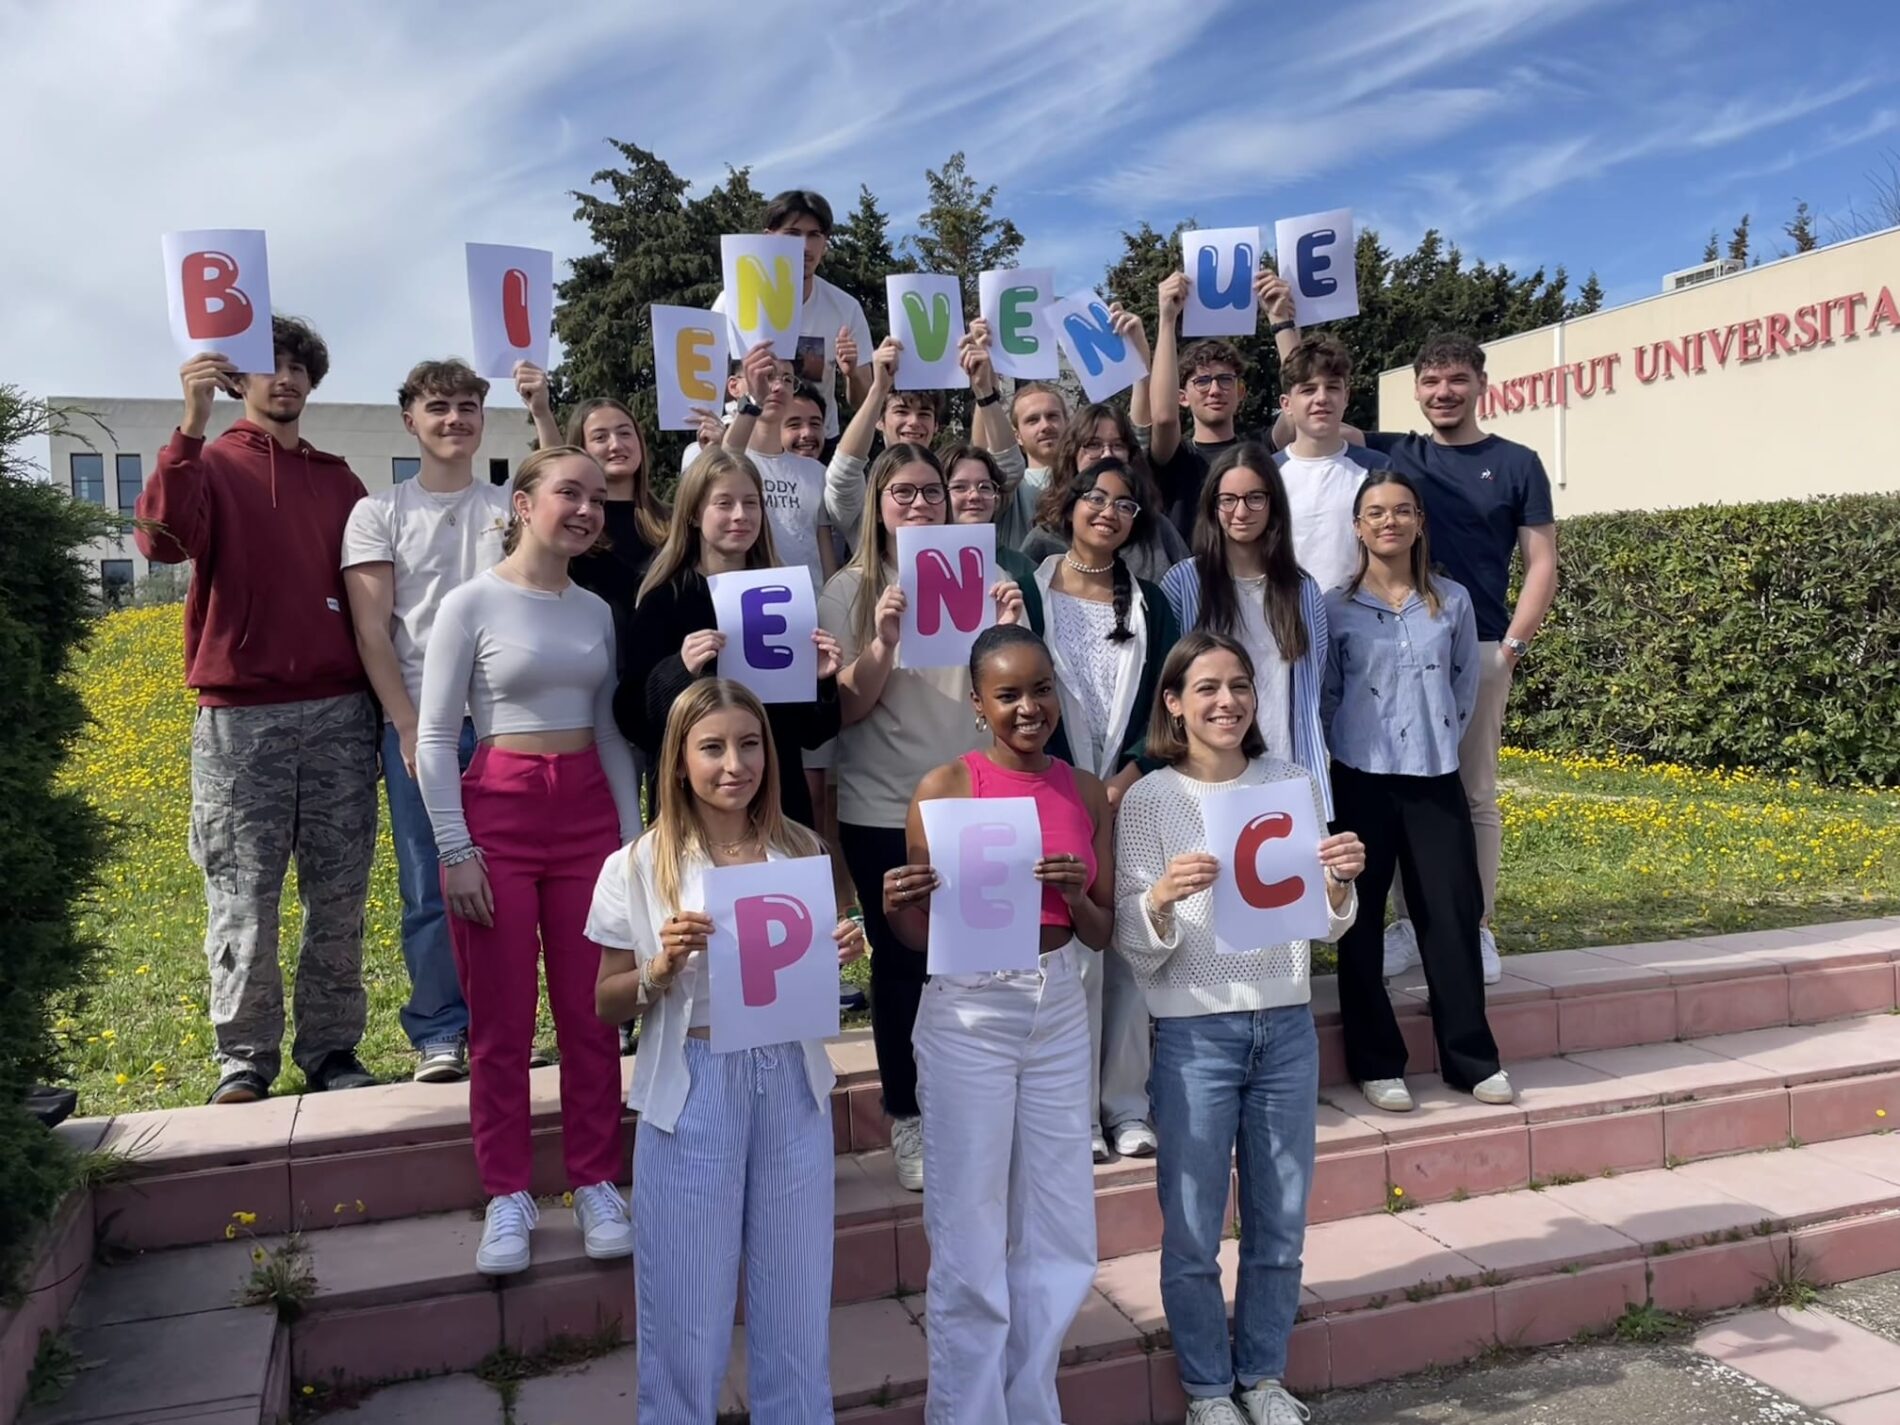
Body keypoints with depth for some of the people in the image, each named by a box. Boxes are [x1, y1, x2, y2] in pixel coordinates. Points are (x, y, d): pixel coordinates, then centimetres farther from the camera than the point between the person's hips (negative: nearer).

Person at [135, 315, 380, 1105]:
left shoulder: (338, 480, 16)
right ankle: (244, 1057, 13)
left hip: (339, 712, 3)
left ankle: (332, 1047, 16)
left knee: (339, 892, 5)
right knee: (241, 896, 0)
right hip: (240, 716, -2)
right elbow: (161, 540, -14)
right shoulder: (210, 465, 7)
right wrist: (192, 424, -22)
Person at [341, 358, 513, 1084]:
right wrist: (408, 727, -10)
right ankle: (439, 1034, 13)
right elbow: (372, 632, -1)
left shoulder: (513, 507, 11)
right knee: (430, 889, 2)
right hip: (421, 722, -1)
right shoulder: (379, 513, 5)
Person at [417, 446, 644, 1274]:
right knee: (501, 1021, 5)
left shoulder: (596, 611, 9)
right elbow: (434, 740, -5)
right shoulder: (471, 604, -5)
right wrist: (455, 849, -10)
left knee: (591, 1015, 7)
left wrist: (632, 834, 10)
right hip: (499, 812, -4)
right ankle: (508, 1195, 18)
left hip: (588, 812, 4)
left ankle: (595, 1185, 20)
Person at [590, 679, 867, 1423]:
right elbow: (606, 1006, 0)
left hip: (791, 1086, 3)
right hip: (693, 1092, -3)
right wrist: (661, 968, -19)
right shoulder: (637, 867, -8)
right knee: (689, 1308, 9)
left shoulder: (801, 850, 1)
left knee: (796, 1299, 15)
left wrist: (841, 954, -8)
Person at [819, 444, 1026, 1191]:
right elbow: (844, 709, -6)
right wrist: (883, 641, -22)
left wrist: (1009, 632, -13)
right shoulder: (850, 588, 0)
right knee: (900, 962, 5)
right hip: (883, 810, -2)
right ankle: (907, 1123, 20)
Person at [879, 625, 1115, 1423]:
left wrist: (1075, 893, -13)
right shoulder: (946, 787, -8)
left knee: (1060, 1241, 13)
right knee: (971, 1243, 5)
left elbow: (1102, 935, 7)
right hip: (969, 1015, -4)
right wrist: (895, 905, -26)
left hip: (1061, 1013, 4)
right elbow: (921, 936, -5)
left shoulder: (1086, 793, 4)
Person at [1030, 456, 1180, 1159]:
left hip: (1133, 798, 3)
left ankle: (1126, 1105, 14)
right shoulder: (1029, 591, 3)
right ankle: (1073, 1110, 5)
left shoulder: (1149, 604, 13)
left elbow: (1163, 707, 7)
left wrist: (1122, 784, -7)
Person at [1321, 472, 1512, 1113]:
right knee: (1361, 921, 3)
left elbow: (1465, 683, 14)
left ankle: (1471, 1057, 17)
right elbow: (1322, 696, 4)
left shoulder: (1452, 600, 5)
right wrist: (1356, 746, 2)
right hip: (1362, 780, -1)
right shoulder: (1335, 607, -1)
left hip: (1436, 778, 2)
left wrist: (1440, 737, 9)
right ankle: (1376, 1063, 14)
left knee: (1453, 914, 3)